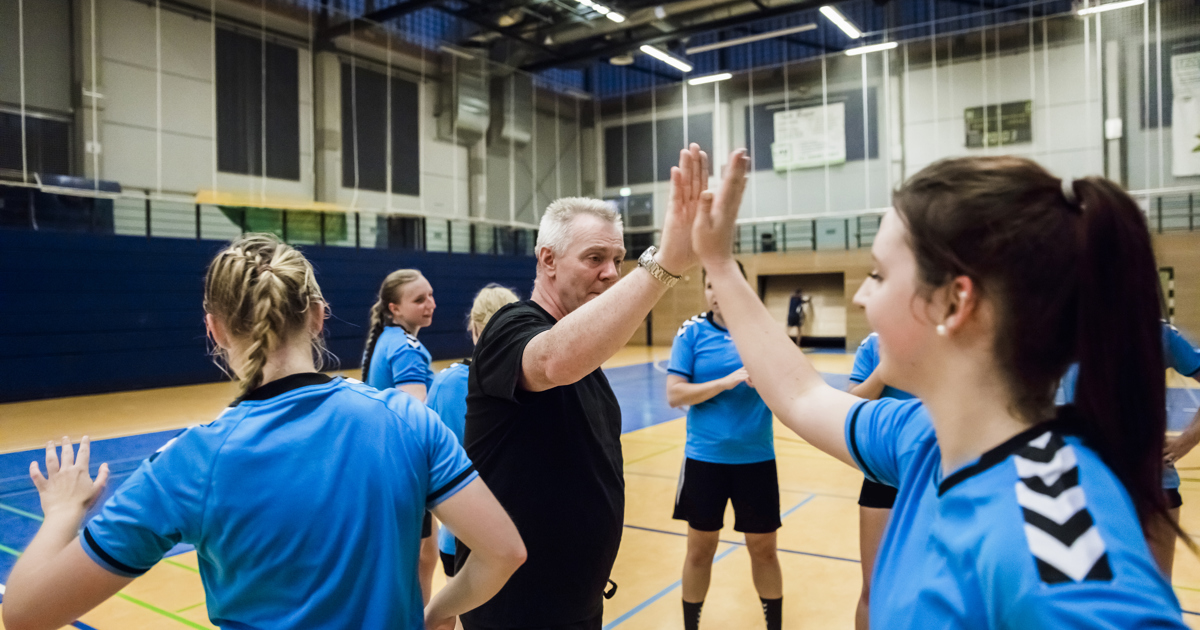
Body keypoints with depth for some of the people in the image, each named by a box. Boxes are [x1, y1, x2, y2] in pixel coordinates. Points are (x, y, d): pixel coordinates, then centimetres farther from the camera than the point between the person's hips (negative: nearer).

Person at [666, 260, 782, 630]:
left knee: (764, 549, 12)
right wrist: (727, 381, -20)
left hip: (756, 457, 1)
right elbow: (675, 395, -10)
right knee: (700, 550, 10)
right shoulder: (691, 332, -4)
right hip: (704, 458, -1)